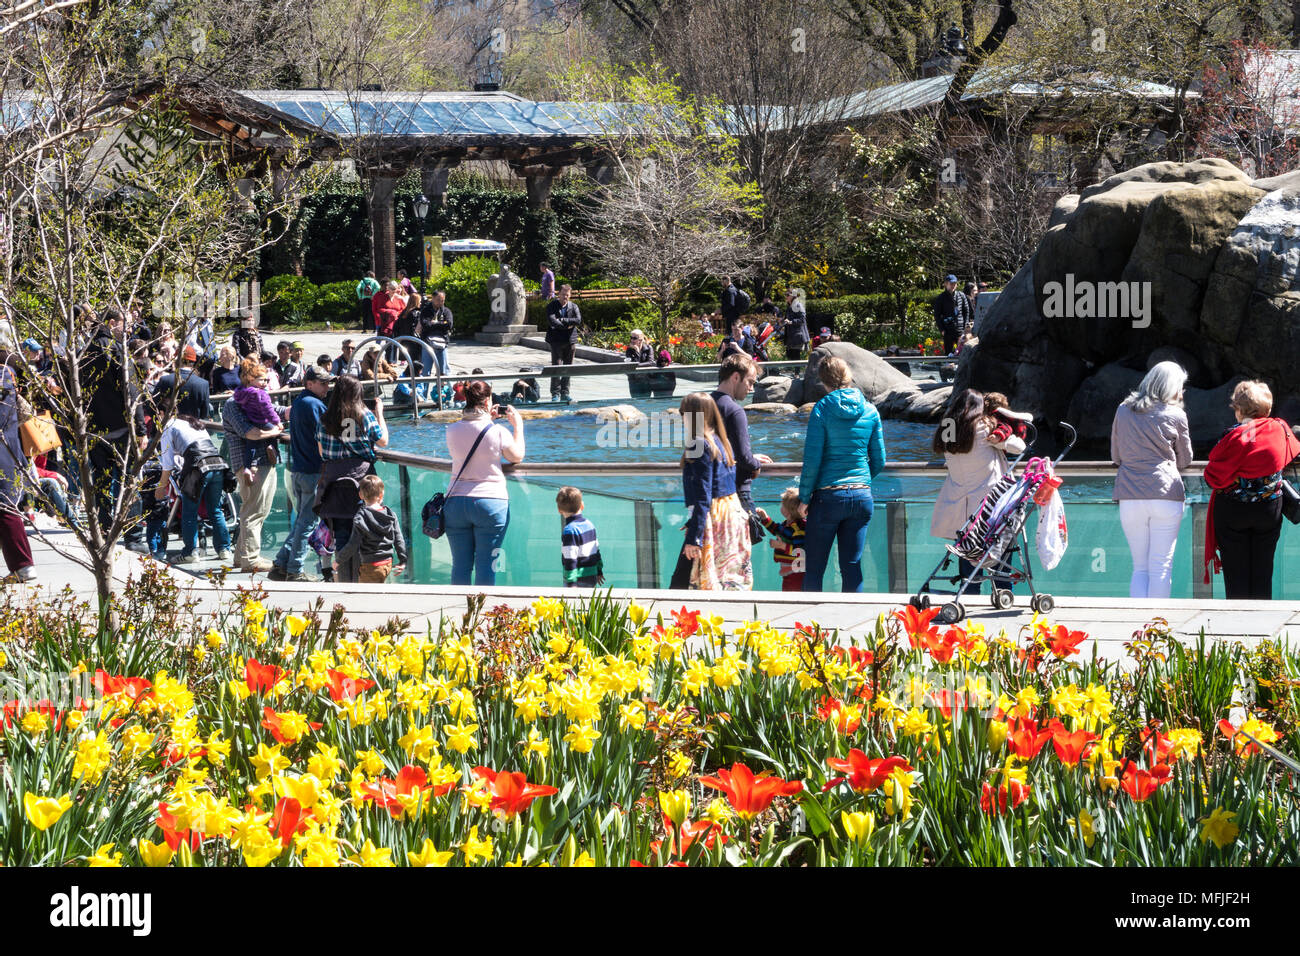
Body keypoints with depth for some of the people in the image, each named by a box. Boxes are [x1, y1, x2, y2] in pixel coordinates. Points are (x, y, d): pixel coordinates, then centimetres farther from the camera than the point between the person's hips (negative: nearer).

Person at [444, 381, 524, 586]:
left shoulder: (452, 430, 2)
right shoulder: (498, 432, -8)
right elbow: (517, 456, 7)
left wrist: (487, 419, 25)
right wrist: (518, 425, 18)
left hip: (457, 501, 3)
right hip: (491, 501, -3)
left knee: (460, 564, 8)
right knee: (486, 565, 2)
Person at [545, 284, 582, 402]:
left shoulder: (573, 306, 9)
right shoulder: (552, 306, 1)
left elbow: (578, 320, -7)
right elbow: (552, 321, -14)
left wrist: (562, 320, -14)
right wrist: (567, 326, -11)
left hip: (570, 341, 4)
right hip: (556, 340, -3)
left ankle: (564, 394, 12)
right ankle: (555, 394, -6)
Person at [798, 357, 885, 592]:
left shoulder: (823, 409, -8)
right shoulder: (870, 410, 4)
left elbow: (812, 460, -10)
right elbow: (879, 460, 9)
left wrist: (804, 498, -1)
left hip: (828, 496, -4)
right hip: (862, 497, 4)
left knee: (814, 568, 4)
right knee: (853, 568, 8)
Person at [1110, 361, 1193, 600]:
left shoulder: (1124, 411, 9)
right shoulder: (1175, 415, 0)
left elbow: (1116, 455, 18)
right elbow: (1184, 461, 11)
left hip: (1130, 497, 3)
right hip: (1166, 494, -3)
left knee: (1140, 568, 8)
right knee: (1161, 568, 1)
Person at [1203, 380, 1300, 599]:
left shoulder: (1236, 436, -18)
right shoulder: (1281, 429, -3)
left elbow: (1214, 477, -17)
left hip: (1232, 510, -4)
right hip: (1269, 511, 4)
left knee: (1235, 573, 4)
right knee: (1263, 572, 9)